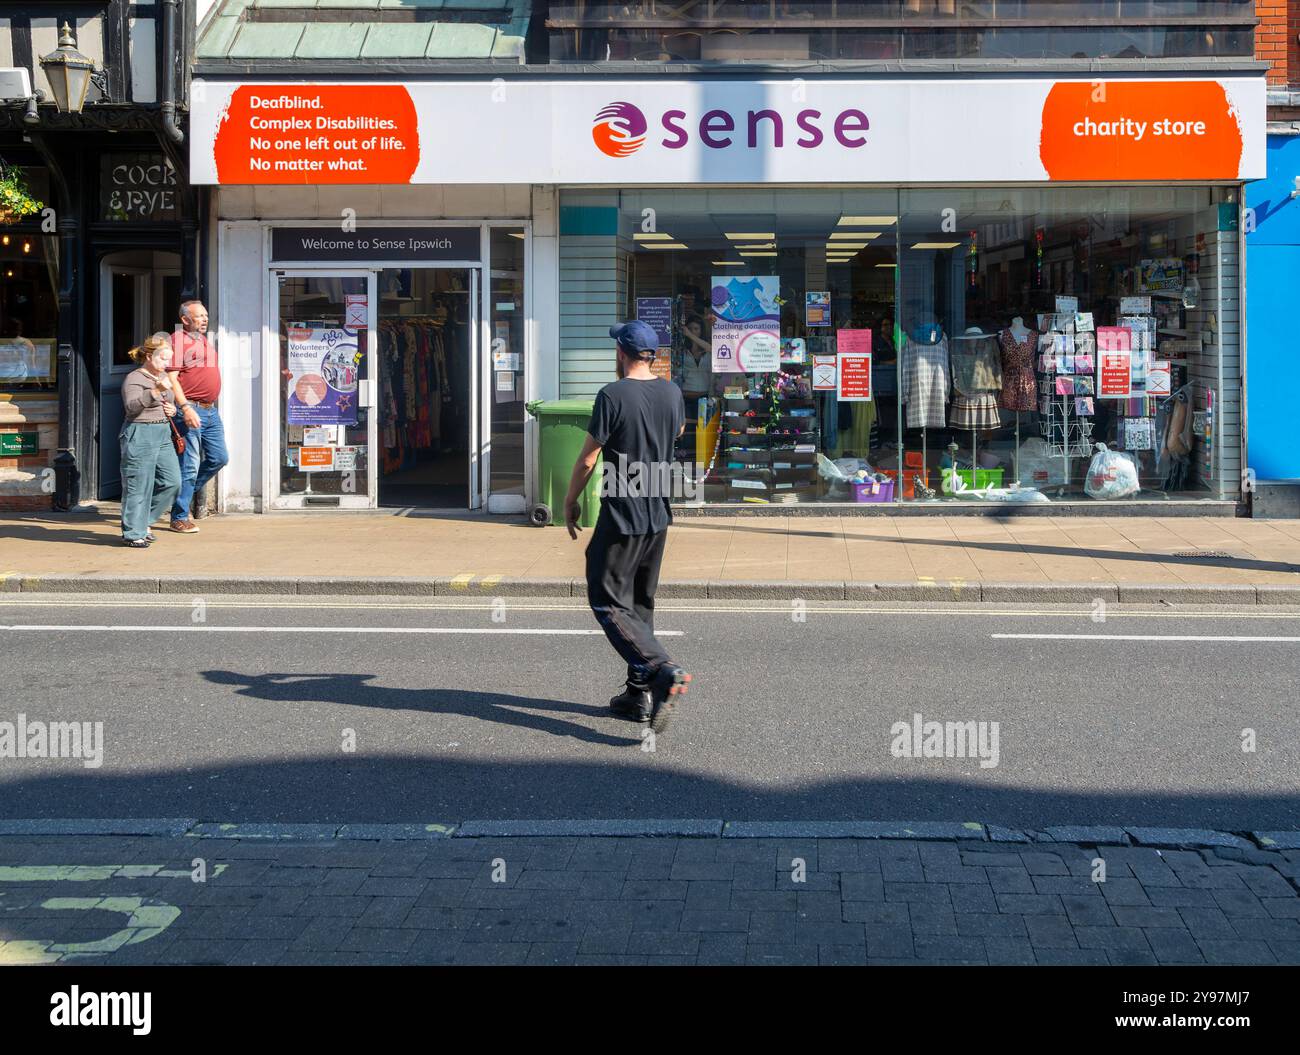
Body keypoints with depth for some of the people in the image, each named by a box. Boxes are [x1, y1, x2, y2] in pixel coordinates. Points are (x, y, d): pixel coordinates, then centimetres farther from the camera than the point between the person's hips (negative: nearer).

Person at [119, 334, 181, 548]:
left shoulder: (164, 377, 16)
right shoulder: (134, 379, -9)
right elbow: (131, 406, -25)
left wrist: (172, 409, 7)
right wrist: (156, 391, -35)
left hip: (163, 434, 8)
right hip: (140, 435, -8)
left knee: (172, 481, 6)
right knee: (139, 486, -5)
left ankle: (143, 521, 22)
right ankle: (132, 533, 4)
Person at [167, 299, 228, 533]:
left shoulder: (206, 342, 19)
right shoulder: (177, 340, -8)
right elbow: (171, 377, -15)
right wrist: (185, 407, -23)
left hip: (211, 410, 8)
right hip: (190, 410, -8)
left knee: (219, 458, 11)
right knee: (190, 465, -6)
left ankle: (196, 488, 35)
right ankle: (179, 518, 2)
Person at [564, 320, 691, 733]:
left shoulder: (613, 395, -15)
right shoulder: (672, 392, 5)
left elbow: (588, 457, -11)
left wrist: (570, 501, 2)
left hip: (622, 515, -7)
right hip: (659, 515, 7)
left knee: (608, 601, -2)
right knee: (641, 603, 15)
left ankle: (664, 670, -21)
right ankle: (639, 694, 16)